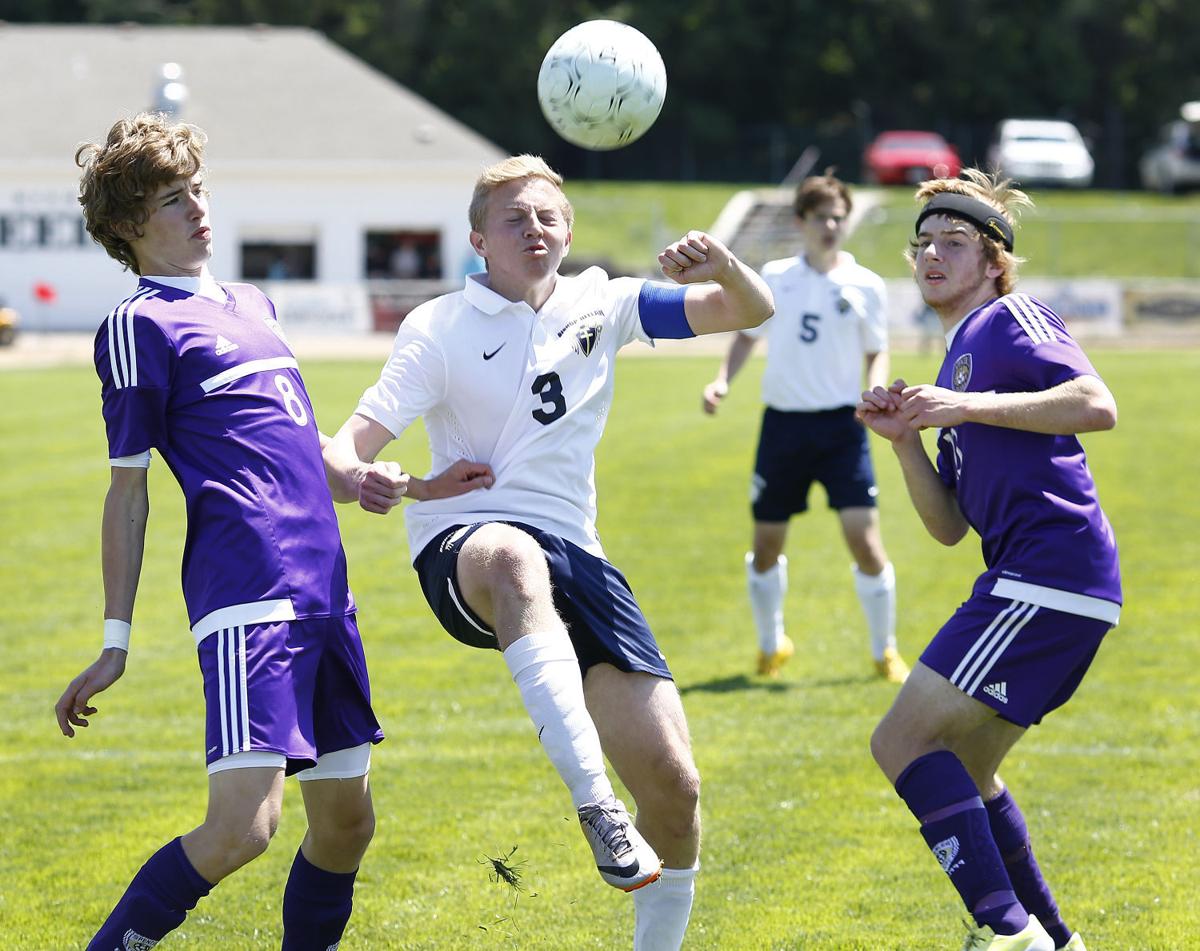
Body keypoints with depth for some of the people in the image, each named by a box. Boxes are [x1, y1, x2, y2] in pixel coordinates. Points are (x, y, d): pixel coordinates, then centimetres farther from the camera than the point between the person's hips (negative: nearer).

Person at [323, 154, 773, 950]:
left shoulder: (600, 307, 13)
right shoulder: (440, 327, 2)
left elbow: (751, 312, 13)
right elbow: (350, 443, -6)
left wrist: (724, 267, -11)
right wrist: (354, 477, -31)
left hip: (574, 555, 4)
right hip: (463, 551, -4)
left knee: (674, 783, -9)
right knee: (514, 557, -45)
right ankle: (595, 804, -51)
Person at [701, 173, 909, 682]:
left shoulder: (865, 286, 1)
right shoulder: (774, 278, 4)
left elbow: (877, 352, 9)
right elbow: (747, 334, 14)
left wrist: (875, 390, -11)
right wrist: (722, 379, -2)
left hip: (841, 424, -2)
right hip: (783, 423, 2)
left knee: (864, 537, -12)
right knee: (766, 543, 6)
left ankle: (885, 652, 3)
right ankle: (771, 646, 28)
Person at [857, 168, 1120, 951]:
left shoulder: (1011, 320, -1)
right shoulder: (959, 357, 26)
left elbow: (1097, 405, -19)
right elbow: (950, 526, 22)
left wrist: (965, 407, -19)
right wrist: (904, 438, 8)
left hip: (1049, 577, -10)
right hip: (1040, 585, 10)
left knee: (904, 743, -14)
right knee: (958, 770, 19)